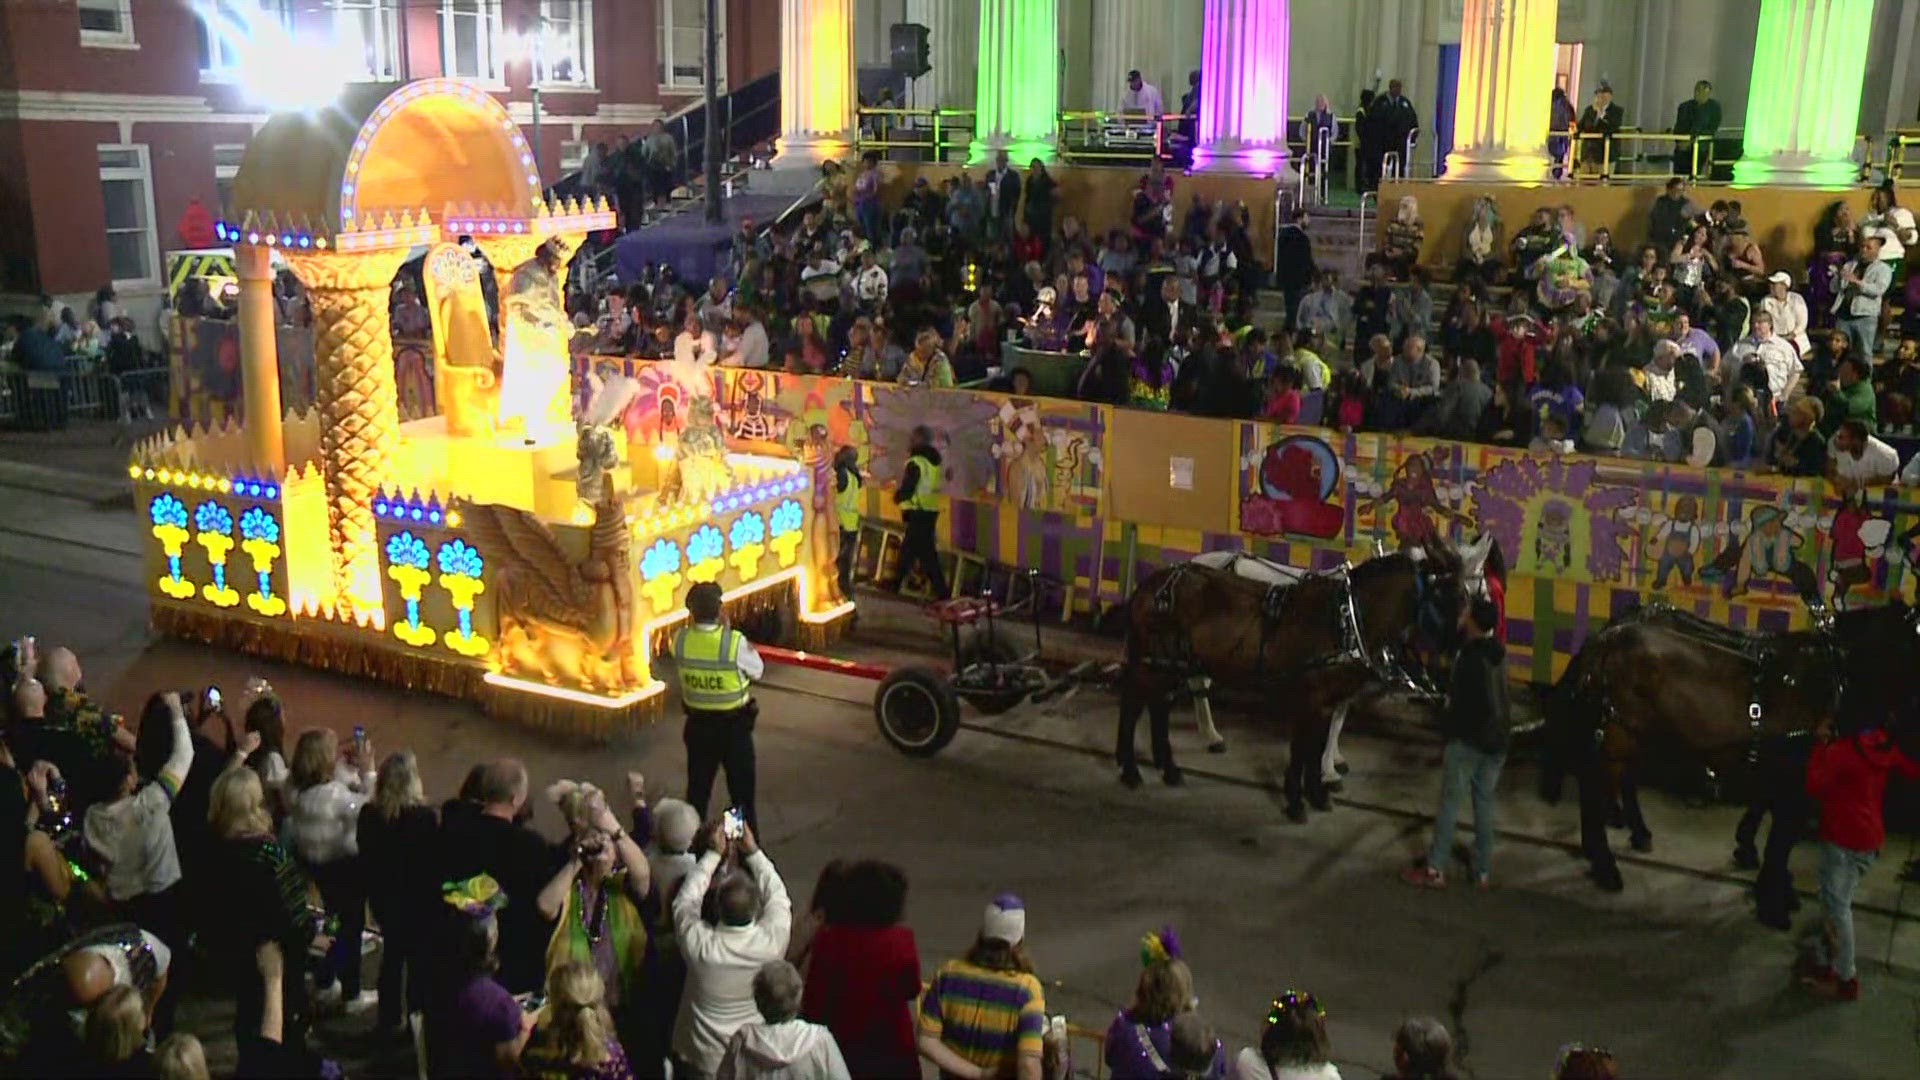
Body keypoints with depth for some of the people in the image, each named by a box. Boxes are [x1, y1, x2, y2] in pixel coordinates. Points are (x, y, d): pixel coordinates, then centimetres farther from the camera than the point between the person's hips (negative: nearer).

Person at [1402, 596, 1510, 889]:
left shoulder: (1470, 657, -19)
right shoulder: (1497, 652, 6)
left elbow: (1462, 701, -20)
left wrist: (1447, 726, -7)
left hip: (1468, 738, -7)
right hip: (1498, 738, 7)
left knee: (1450, 801, 1)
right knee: (1484, 802, 13)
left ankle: (1435, 870, 5)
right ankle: (1482, 871, 16)